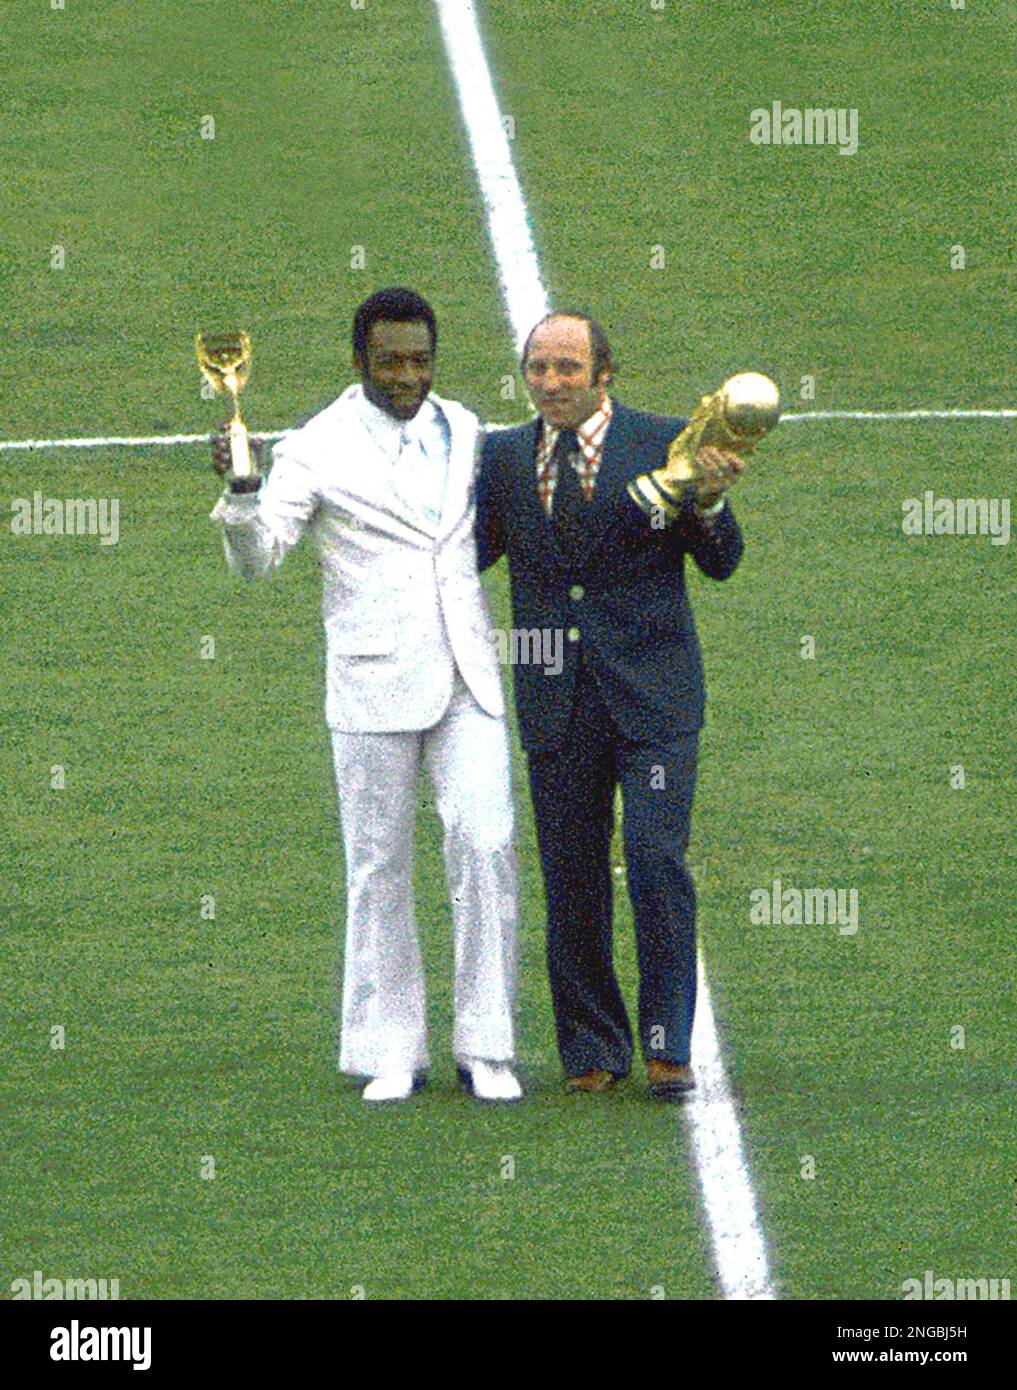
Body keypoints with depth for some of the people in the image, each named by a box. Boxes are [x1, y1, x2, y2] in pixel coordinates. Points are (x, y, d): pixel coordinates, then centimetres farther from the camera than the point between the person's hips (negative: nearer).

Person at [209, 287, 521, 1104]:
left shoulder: (463, 432, 10)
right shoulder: (317, 452, -5)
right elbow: (255, 561, -15)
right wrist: (240, 494, -31)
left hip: (467, 680, 3)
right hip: (374, 685, -3)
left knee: (485, 845, -9)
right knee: (379, 866, 2)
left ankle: (486, 1047, -1)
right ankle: (391, 1052, 12)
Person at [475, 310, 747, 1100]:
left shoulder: (665, 444, 0)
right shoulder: (503, 457, 9)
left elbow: (721, 564, 1)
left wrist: (708, 503, -19)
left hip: (652, 694, -3)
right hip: (556, 701, 3)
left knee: (657, 863, -11)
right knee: (571, 882, 7)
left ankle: (668, 1045, -2)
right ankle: (591, 1049, 18)